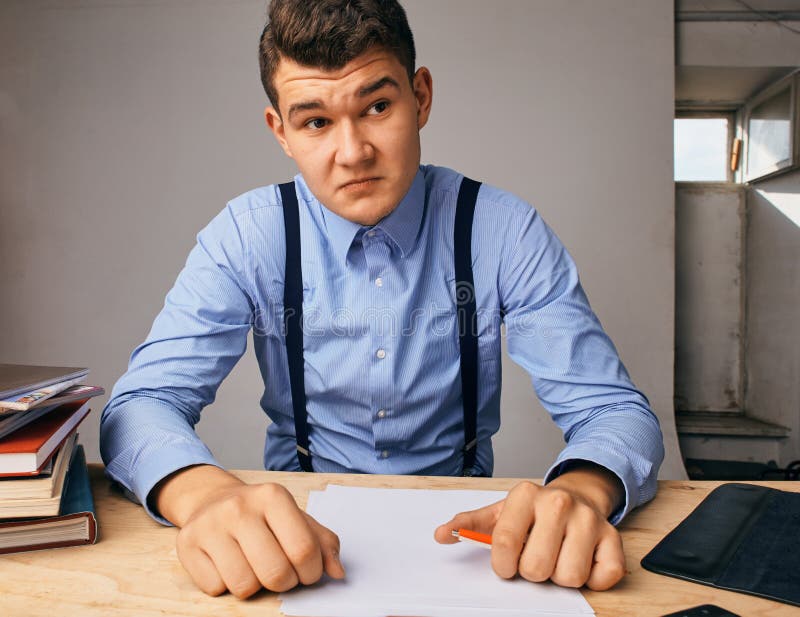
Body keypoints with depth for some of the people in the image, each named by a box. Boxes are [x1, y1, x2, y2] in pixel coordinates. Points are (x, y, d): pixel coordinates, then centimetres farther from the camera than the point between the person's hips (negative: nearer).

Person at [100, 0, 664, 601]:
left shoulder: (503, 230, -11)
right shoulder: (249, 236, -8)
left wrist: (578, 491, -36)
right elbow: (142, 402, -12)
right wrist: (205, 492, -36)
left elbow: (615, 411, -12)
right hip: (299, 526, 1)